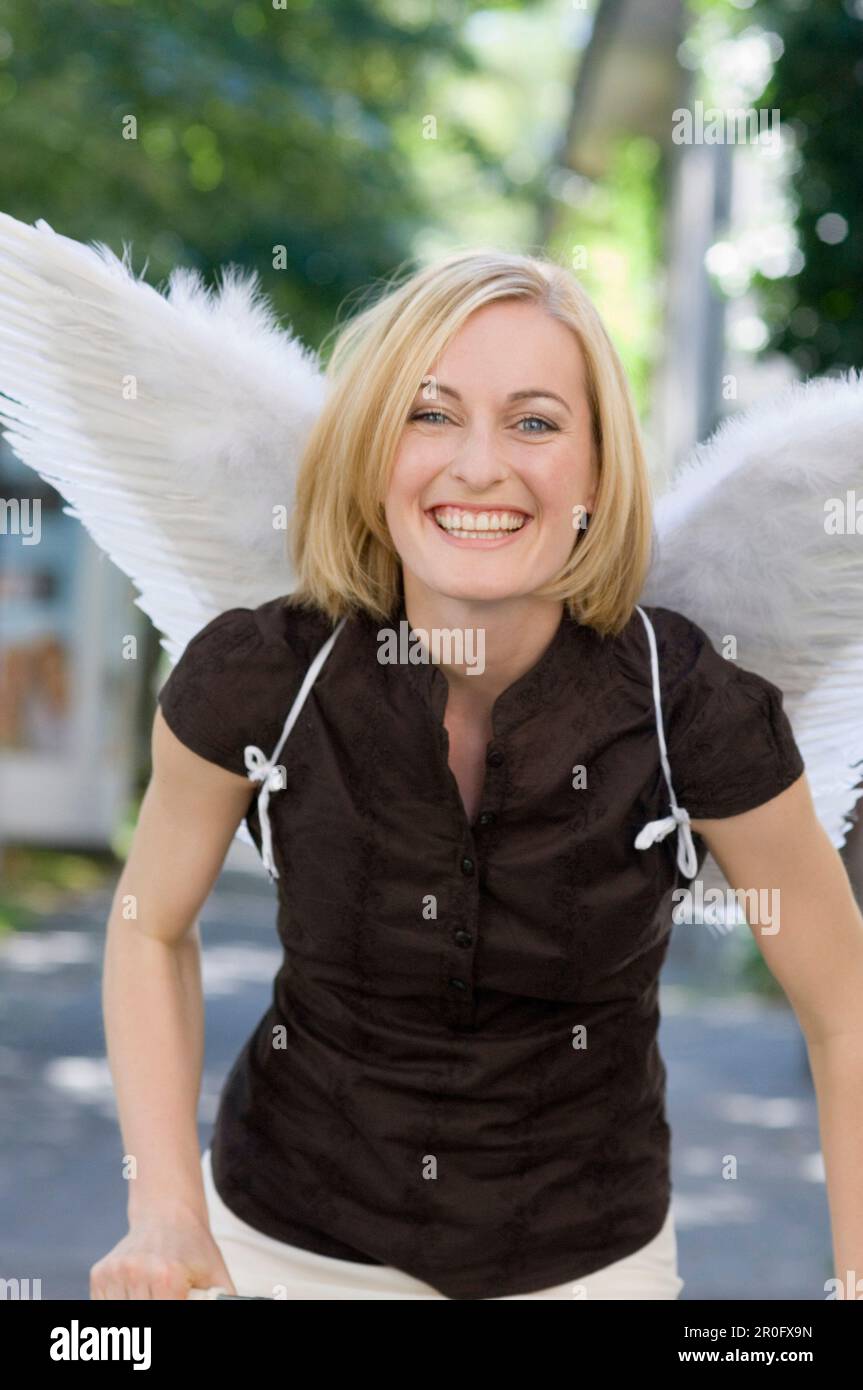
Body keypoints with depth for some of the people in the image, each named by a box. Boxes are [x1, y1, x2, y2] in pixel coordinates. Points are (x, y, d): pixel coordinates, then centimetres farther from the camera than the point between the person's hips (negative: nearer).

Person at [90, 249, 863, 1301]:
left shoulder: (692, 710, -21)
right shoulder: (255, 680, -19)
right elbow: (150, 926, -2)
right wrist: (166, 1212, -12)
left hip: (588, 1257, 0)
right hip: (290, 1243, 1)